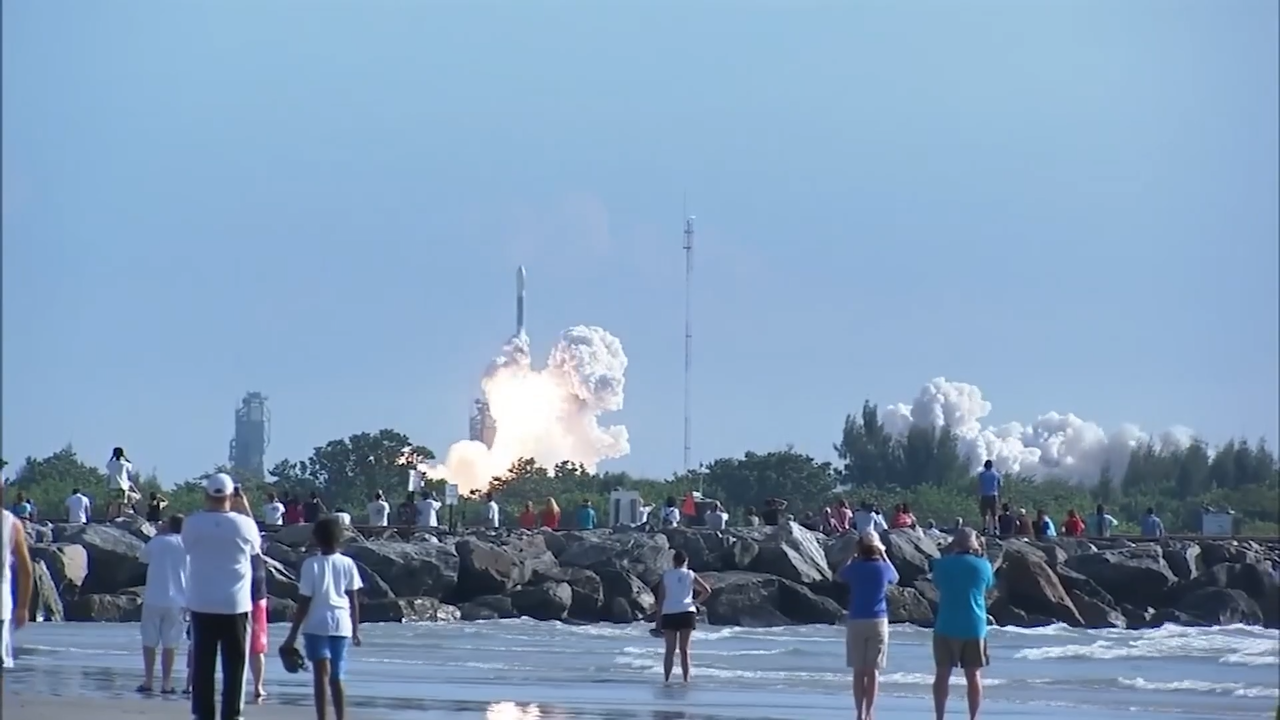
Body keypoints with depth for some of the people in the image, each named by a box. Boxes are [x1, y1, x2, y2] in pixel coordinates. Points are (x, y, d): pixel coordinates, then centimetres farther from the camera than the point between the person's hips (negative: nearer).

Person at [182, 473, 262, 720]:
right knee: (235, 663, 6)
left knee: (203, 662, 6)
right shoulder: (244, 524, -7)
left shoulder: (192, 524, -6)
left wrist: (207, 510, 14)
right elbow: (255, 548, 12)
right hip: (236, 605, -1)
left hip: (202, 604, 1)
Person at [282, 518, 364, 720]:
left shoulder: (311, 564, -7)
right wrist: (355, 629, 17)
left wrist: (293, 633, -2)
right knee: (336, 677, 16)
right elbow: (354, 600, 7)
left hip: (317, 625, -4)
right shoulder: (347, 563, 3)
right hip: (341, 625, 4)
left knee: (322, 673, -12)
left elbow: (304, 602, -7)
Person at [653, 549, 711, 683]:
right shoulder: (690, 575, 5)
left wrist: (658, 619, 4)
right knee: (684, 649, 5)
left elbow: (660, 599, 2)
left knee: (670, 650, 4)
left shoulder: (666, 576, 5)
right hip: (687, 613, 0)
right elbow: (707, 591, -2)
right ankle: (686, 678, 1)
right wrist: (696, 602, 11)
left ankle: (666, 678, -3)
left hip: (669, 614, 0)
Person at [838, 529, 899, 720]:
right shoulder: (883, 568, -2)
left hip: (856, 622, 0)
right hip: (878, 622, 0)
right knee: (873, 670, 2)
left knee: (858, 671, 4)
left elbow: (842, 575, 21)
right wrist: (884, 556, 23)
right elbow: (895, 577, 22)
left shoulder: (854, 568, -3)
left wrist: (854, 556, 23)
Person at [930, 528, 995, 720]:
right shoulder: (983, 565, -5)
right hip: (974, 628, 0)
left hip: (946, 627, 0)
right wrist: (982, 557, 17)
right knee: (973, 675, 6)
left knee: (943, 673, 7)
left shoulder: (942, 564, -4)